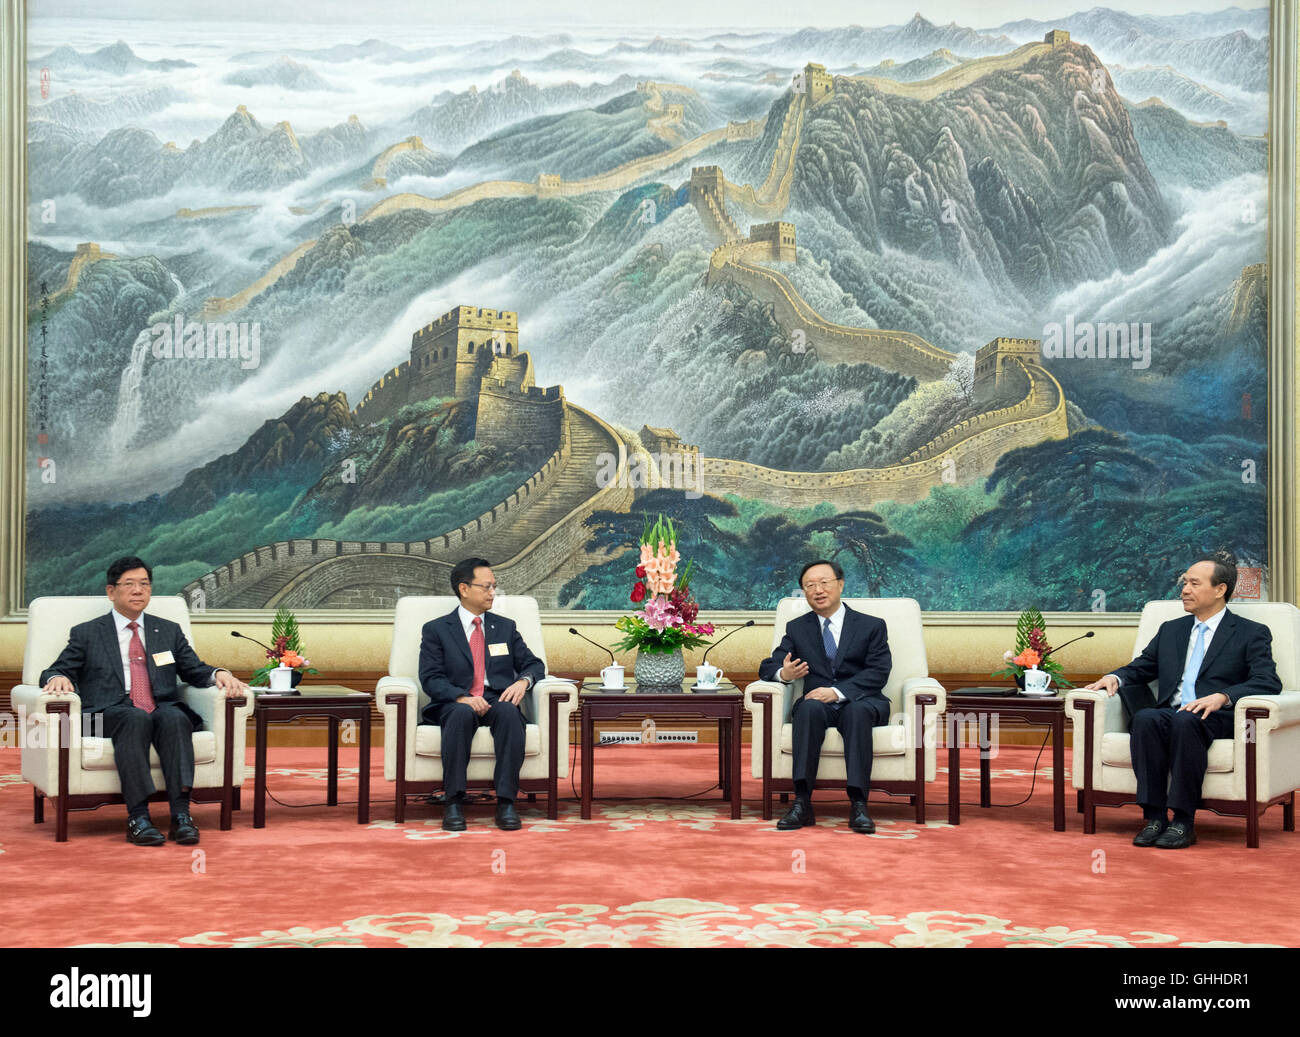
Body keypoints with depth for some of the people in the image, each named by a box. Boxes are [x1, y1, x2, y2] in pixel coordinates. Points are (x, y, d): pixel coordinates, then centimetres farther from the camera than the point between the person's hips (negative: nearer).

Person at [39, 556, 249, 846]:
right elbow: (55, 672, 10)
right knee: (137, 719, -37)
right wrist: (59, 678, -15)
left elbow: (195, 671, 21)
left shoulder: (169, 631, 25)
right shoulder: (86, 634, 18)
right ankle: (138, 817, -43)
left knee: (175, 718, -34)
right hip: (111, 713, -2)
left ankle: (181, 815, -42)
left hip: (164, 710, 2)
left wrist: (220, 674, -2)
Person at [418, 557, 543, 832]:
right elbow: (430, 678, -2)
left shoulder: (505, 627, 21)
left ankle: (505, 802, -38)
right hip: (454, 704, -2)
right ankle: (453, 803, -36)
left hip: (498, 700, 2)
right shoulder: (436, 630, 10)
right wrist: (463, 698, -21)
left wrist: (523, 681, -9)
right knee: (462, 713, -38)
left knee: (509, 712, -34)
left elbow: (533, 664, 17)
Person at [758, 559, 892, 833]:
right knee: (810, 708, -35)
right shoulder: (796, 628, 18)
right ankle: (802, 803, -41)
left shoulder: (872, 626, 10)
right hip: (818, 705, 1)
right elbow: (768, 666, 10)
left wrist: (838, 692, -19)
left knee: (857, 711, -37)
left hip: (861, 701, -1)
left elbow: (878, 672, -4)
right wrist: (783, 674, -17)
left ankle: (858, 804, -43)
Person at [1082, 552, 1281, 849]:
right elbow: (1140, 668, 27)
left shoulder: (1252, 633, 10)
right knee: (1145, 719, -32)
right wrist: (1115, 677, 3)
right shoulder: (1170, 630, 27)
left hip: (1217, 718, -4)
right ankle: (1154, 816, -31)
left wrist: (1222, 697, -22)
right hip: (1169, 712, 4)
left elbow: (1268, 683, -4)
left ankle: (1184, 821, -33)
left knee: (1185, 722, -38)